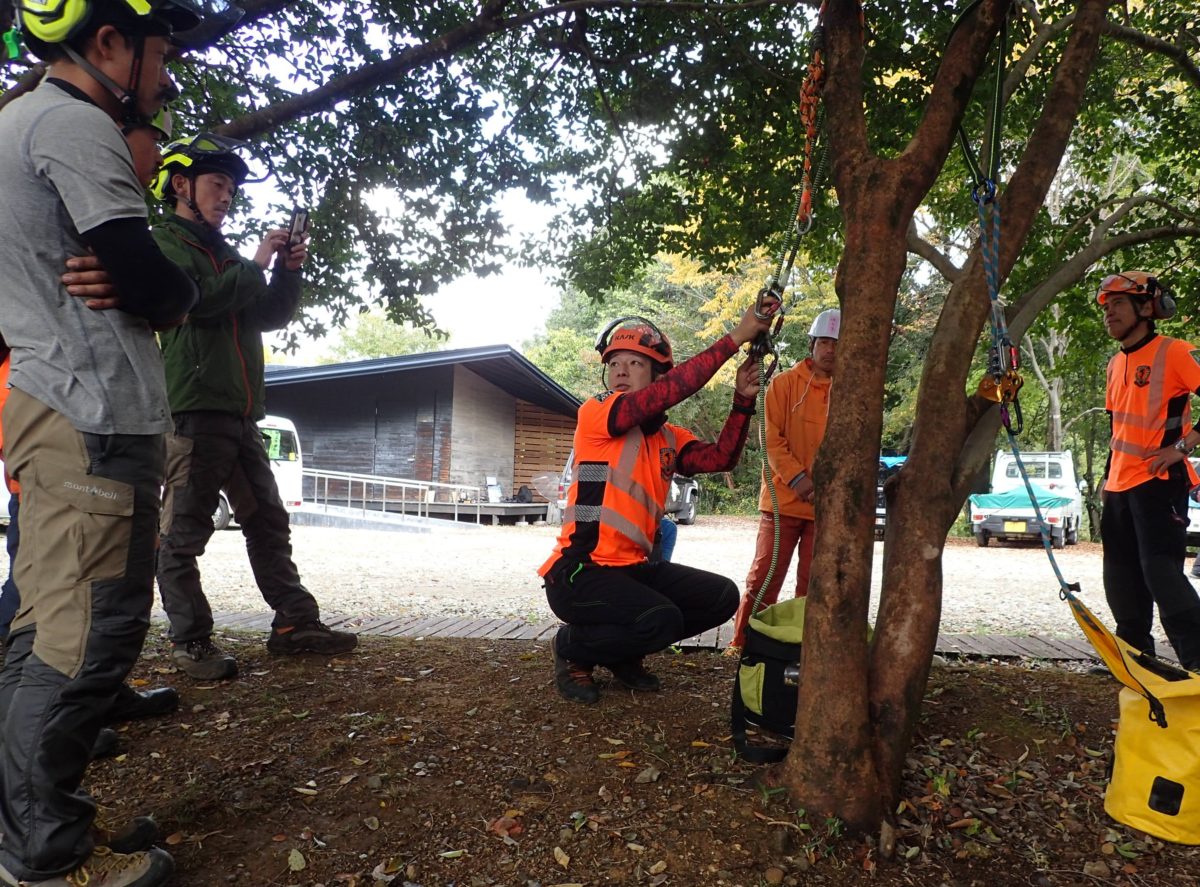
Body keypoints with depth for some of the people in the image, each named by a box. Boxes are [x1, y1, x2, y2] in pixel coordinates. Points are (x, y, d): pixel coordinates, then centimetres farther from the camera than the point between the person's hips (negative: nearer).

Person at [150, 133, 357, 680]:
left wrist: (288, 272, 4)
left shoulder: (226, 254, 24)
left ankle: (295, 623, 12)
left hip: (240, 414, 8)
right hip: (193, 410, -8)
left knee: (269, 522, 7)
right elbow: (196, 297, -16)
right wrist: (256, 264, -7)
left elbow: (271, 317, 19)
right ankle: (190, 641, 4)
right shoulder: (164, 242, 3)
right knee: (184, 531, -3)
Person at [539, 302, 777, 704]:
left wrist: (743, 399, -12)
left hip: (633, 567, 8)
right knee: (661, 619, -28)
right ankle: (573, 649, 3)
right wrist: (737, 336, -23)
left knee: (722, 596, 2)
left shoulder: (669, 438, 11)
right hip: (581, 572, -8)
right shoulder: (594, 413, -11)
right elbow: (673, 390, -24)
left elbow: (721, 457, -2)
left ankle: (624, 652, 16)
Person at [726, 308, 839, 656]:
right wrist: (796, 478, -15)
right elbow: (772, 438, -5)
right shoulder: (785, 383, 1)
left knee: (813, 581, 9)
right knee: (765, 574, 1)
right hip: (783, 498, -2)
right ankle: (743, 641, 10)